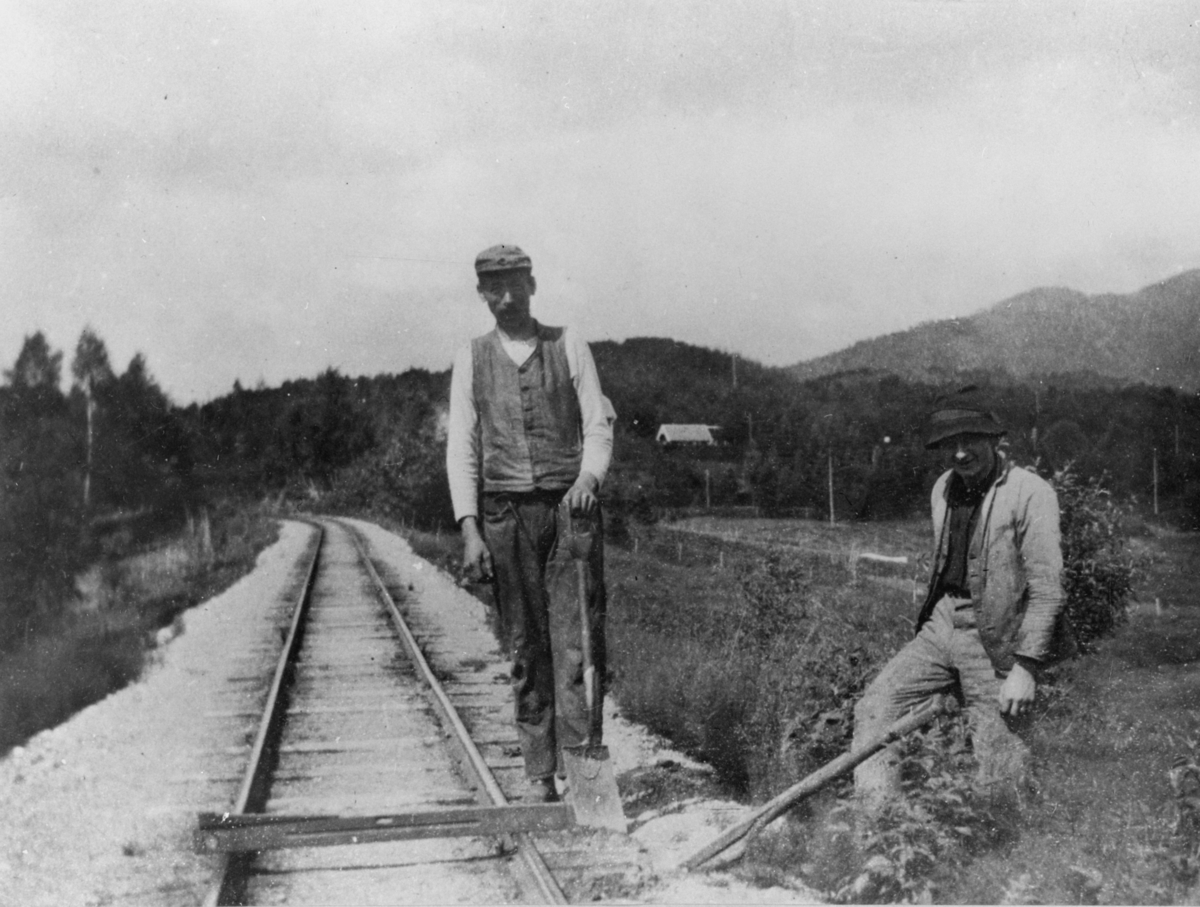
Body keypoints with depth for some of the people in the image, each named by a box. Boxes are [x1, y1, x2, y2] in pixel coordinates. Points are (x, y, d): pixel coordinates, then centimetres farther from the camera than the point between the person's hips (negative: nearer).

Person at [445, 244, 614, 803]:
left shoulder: (569, 347, 8)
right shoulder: (471, 359, 10)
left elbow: (598, 425, 5)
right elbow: (461, 447, 5)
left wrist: (589, 478, -16)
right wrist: (470, 528, -5)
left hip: (570, 504, -1)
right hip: (506, 510, 1)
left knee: (578, 640, -9)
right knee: (526, 648, 4)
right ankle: (540, 777, 10)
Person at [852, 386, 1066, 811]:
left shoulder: (1030, 493, -12)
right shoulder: (944, 488, 11)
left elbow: (1046, 588, -15)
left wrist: (1025, 667, -19)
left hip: (994, 642, -7)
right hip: (941, 626, 7)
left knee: (1001, 775, -6)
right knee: (874, 708, -4)